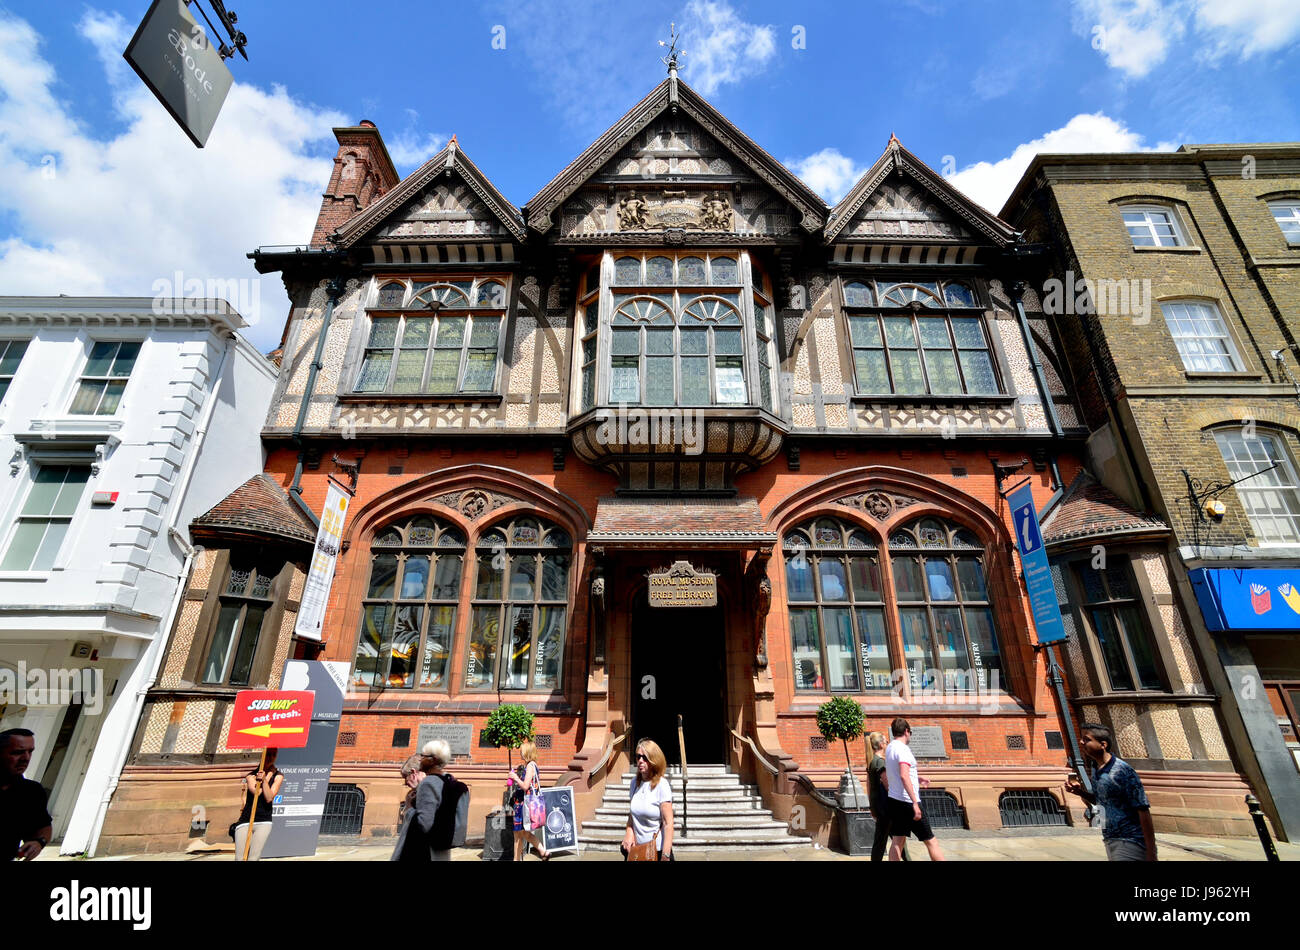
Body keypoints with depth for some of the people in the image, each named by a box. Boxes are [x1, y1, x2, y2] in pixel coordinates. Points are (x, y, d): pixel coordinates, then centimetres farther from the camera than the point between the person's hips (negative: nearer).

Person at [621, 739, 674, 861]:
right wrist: (629, 831, -5)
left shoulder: (661, 785, -17)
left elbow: (668, 823, -17)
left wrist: (665, 856, -20)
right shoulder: (635, 782, 1)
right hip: (636, 847, 5)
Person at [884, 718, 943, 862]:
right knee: (930, 841, 4)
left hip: (894, 801, 8)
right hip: (907, 802, -8)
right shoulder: (903, 749, -16)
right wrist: (915, 803, -29)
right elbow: (904, 776, -28)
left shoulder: (889, 748, 12)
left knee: (897, 843, 8)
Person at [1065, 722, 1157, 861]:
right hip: (1109, 840, 8)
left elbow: (1143, 811, -18)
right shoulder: (1095, 769, 4)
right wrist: (1080, 792, -4)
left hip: (1130, 843, -8)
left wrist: (1151, 855, -18)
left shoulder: (1122, 770, -19)